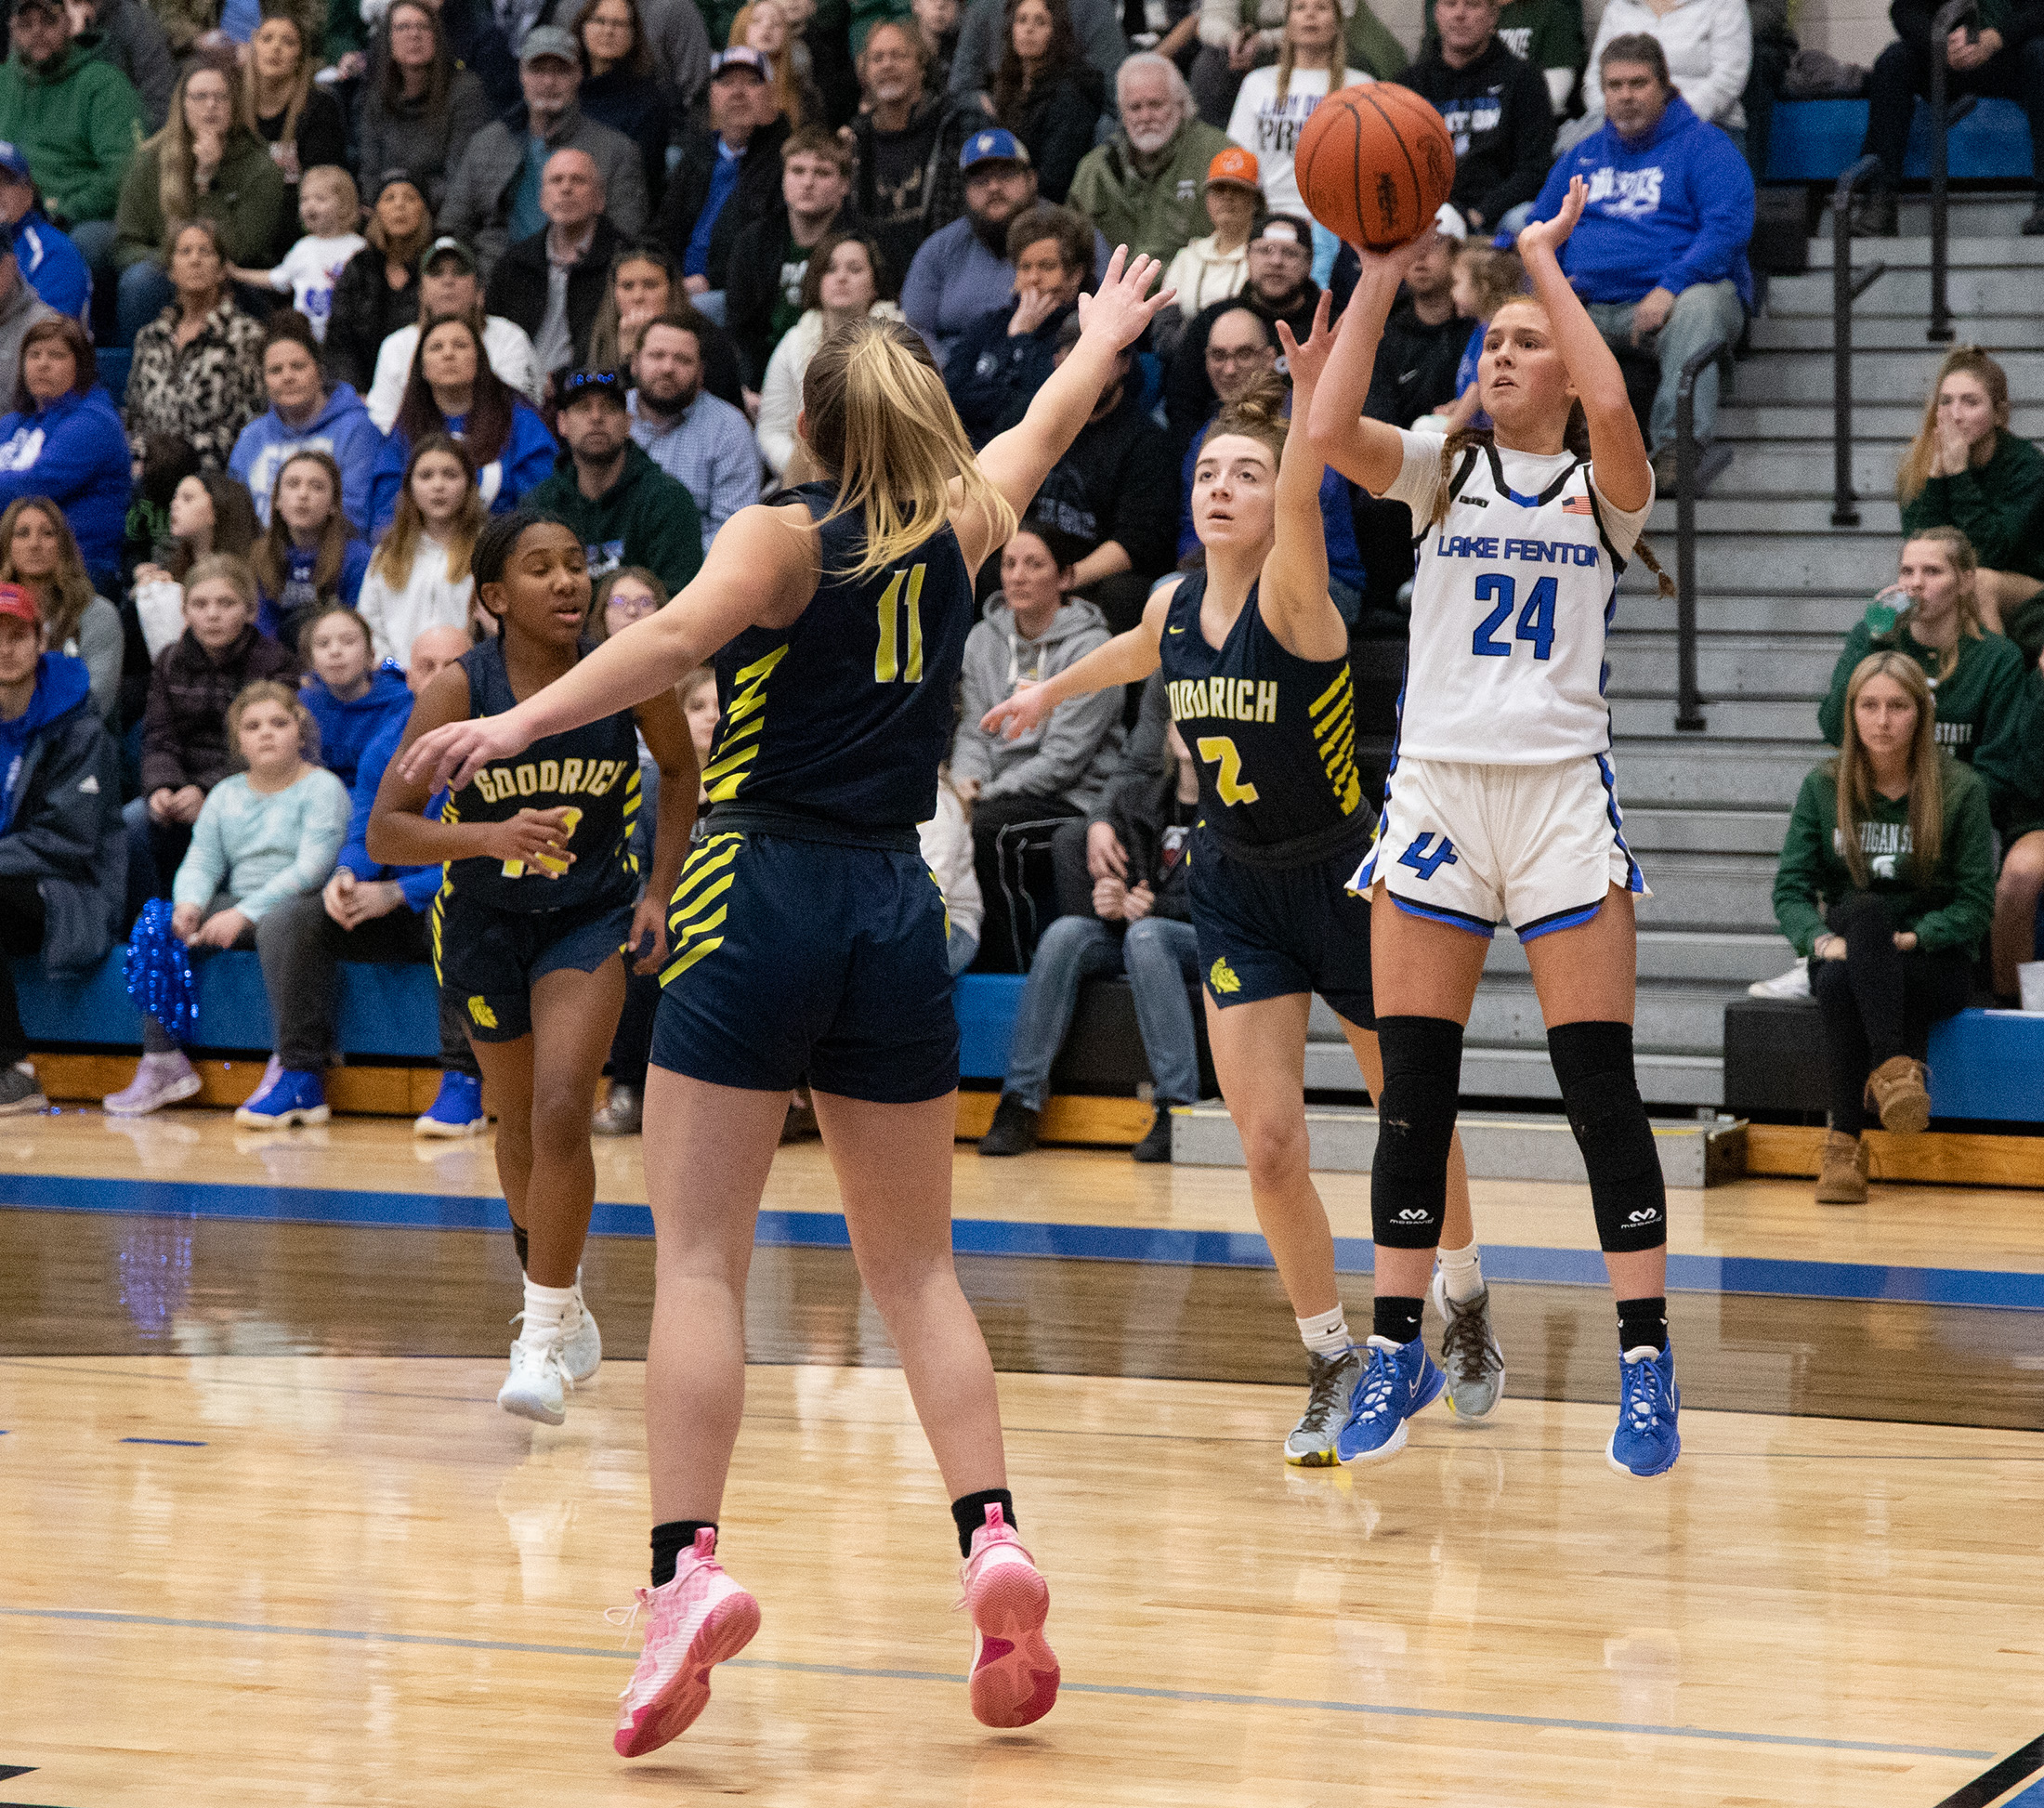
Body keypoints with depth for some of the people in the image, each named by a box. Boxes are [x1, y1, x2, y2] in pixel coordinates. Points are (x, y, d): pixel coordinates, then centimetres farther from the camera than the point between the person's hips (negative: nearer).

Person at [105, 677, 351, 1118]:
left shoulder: (322, 788, -2)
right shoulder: (226, 795, 18)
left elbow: (311, 867, -14)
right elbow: (201, 861, 10)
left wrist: (244, 914, -23)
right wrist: (190, 903, -16)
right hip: (236, 907, 6)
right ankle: (161, 1062, -15)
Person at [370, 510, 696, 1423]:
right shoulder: (459, 689, -21)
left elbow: (680, 770, 4)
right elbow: (385, 834, -23)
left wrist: (660, 890, -3)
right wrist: (492, 837, -39)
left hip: (591, 915, -1)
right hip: (485, 920, 1)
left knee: (560, 1111, -20)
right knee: (518, 1127, 16)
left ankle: (545, 1337, -13)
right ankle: (560, 1296, 41)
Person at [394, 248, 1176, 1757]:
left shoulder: (782, 538, -1)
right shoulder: (960, 531, 11)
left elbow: (678, 634, -21)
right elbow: (1049, 425, 32)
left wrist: (524, 721, -29)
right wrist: (1107, 332, 51)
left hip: (763, 898, -4)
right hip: (898, 911, 4)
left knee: (701, 1257, -6)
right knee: (916, 1265, 13)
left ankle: (688, 1568, -18)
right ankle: (992, 1538, -3)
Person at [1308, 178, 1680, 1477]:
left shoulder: (1604, 486, 5)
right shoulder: (1443, 471, 10)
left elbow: (1613, 410, -19)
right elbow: (1331, 429, -10)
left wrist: (1545, 264, -10)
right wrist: (1383, 274, -11)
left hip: (1561, 788, -2)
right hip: (1435, 786, 2)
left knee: (1601, 1083, -6)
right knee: (1414, 1089, 2)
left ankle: (1647, 1359, -2)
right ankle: (1399, 1348, 11)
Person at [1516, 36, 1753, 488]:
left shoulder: (1703, 146, 8)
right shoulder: (1582, 157, 25)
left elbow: (1729, 225, -7)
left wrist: (1670, 288, -23)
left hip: (1670, 300, -4)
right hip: (1589, 307, 4)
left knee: (1700, 302, -40)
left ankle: (1677, 445, -49)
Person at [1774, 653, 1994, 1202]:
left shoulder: (1961, 790, 0)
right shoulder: (1823, 787, 6)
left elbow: (1975, 904, -2)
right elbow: (1790, 887, 1)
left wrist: (1912, 937, -19)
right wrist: (1821, 939, -20)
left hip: (1935, 960, -2)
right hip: (1848, 951, 2)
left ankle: (1847, 1137, -41)